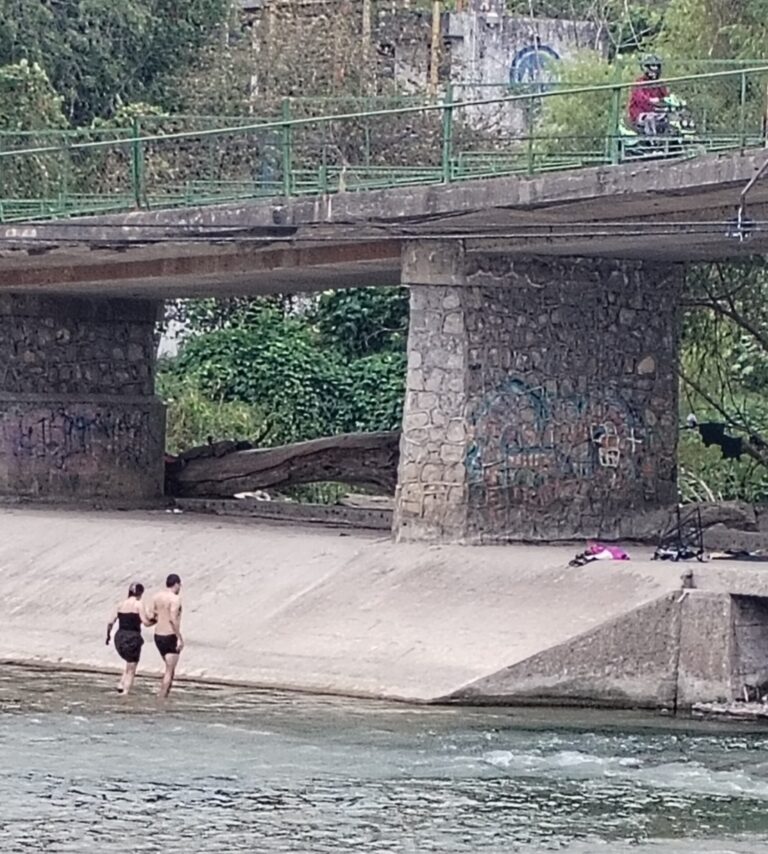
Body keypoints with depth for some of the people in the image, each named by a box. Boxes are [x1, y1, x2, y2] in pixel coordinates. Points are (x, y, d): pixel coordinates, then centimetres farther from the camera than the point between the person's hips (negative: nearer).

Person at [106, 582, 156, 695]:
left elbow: (111, 622, 6)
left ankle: (121, 684, 11)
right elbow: (145, 622, -14)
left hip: (120, 636, 5)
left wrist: (108, 635, 21)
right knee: (131, 669, 7)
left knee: (130, 664, 26)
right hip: (132, 637, -5)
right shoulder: (138, 604, -7)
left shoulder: (121, 604, 8)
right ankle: (125, 691, 3)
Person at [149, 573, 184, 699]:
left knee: (170, 668, 21)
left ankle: (164, 696, 17)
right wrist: (180, 638, -21)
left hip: (158, 636, 7)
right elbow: (173, 619, -24)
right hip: (170, 636, -7)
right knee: (169, 671, -1)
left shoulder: (157, 597, 8)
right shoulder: (175, 599, -14)